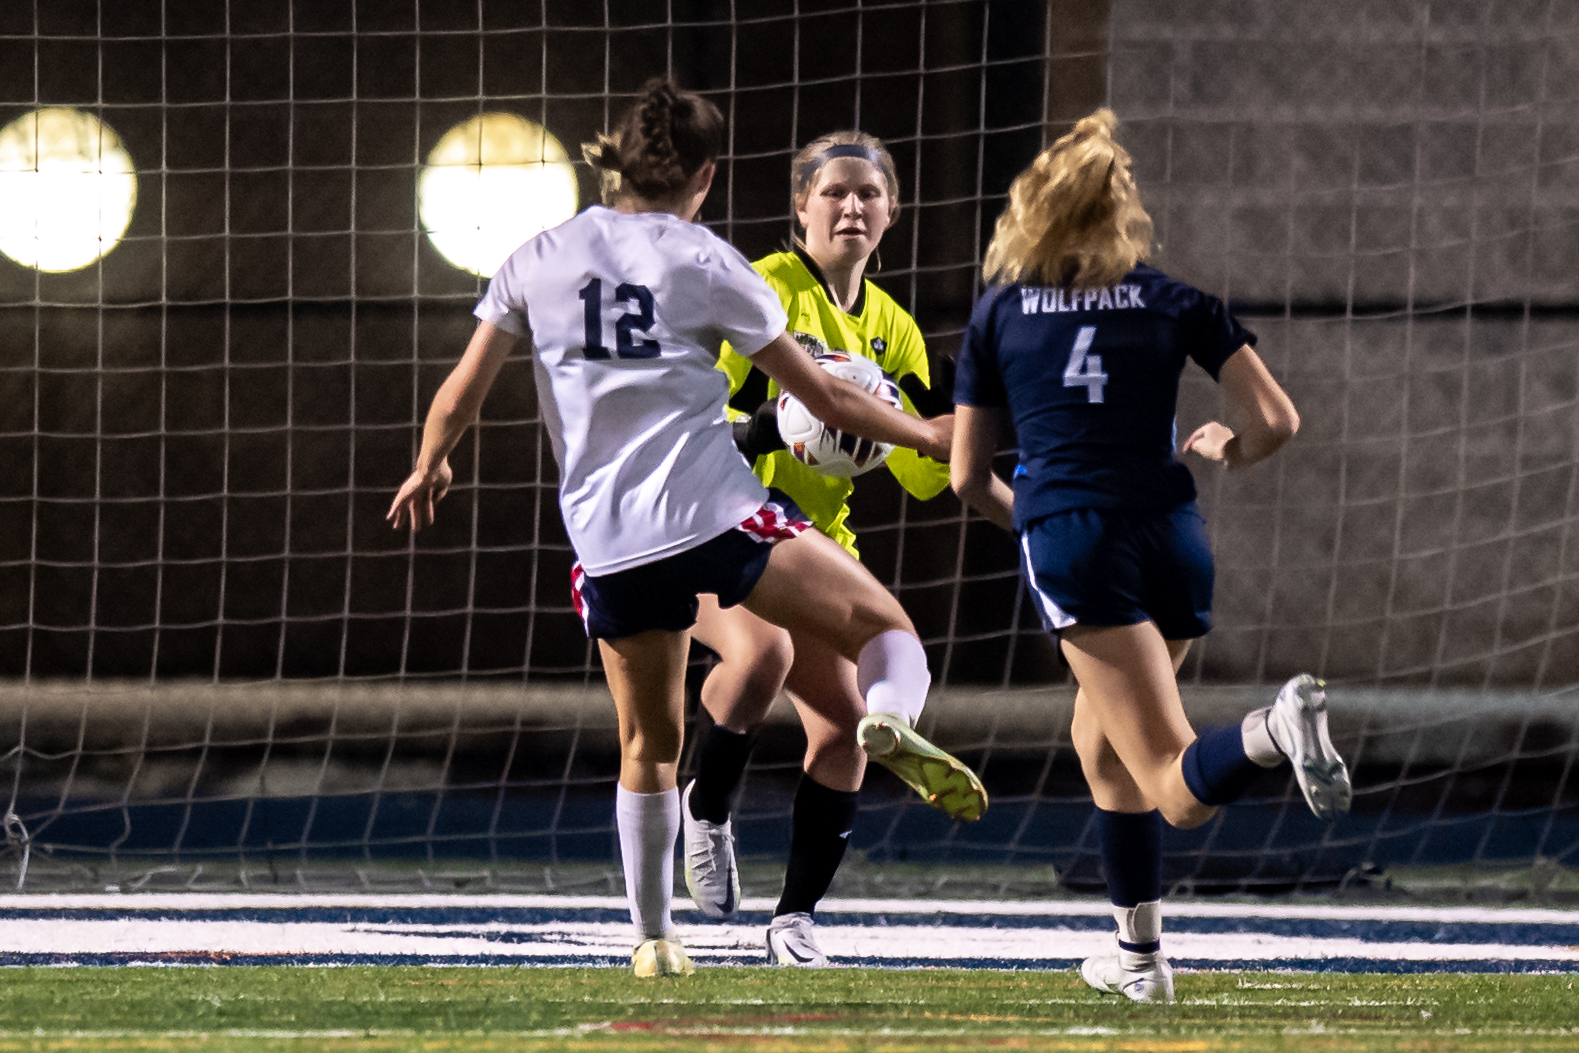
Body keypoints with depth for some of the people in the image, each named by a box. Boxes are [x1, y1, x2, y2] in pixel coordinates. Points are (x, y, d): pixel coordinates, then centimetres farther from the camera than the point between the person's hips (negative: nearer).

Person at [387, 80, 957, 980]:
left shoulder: (541, 259, 9)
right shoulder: (706, 263, 3)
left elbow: (459, 399, 12)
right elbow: (822, 397, 6)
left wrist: (430, 467, 33)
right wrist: (927, 435, 20)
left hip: (608, 537, 3)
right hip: (717, 513, -3)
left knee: (649, 745, 18)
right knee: (886, 627, 1)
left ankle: (654, 936, 19)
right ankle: (891, 720, -33)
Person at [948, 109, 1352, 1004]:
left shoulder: (1000, 313, 12)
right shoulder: (1177, 302, 13)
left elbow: (969, 475, 15)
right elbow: (1276, 422, 6)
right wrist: (1225, 450, 28)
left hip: (1070, 538, -3)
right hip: (1173, 538, 3)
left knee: (1182, 790, -12)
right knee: (1099, 742, 27)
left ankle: (1276, 729, -44)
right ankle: (1139, 955, 27)